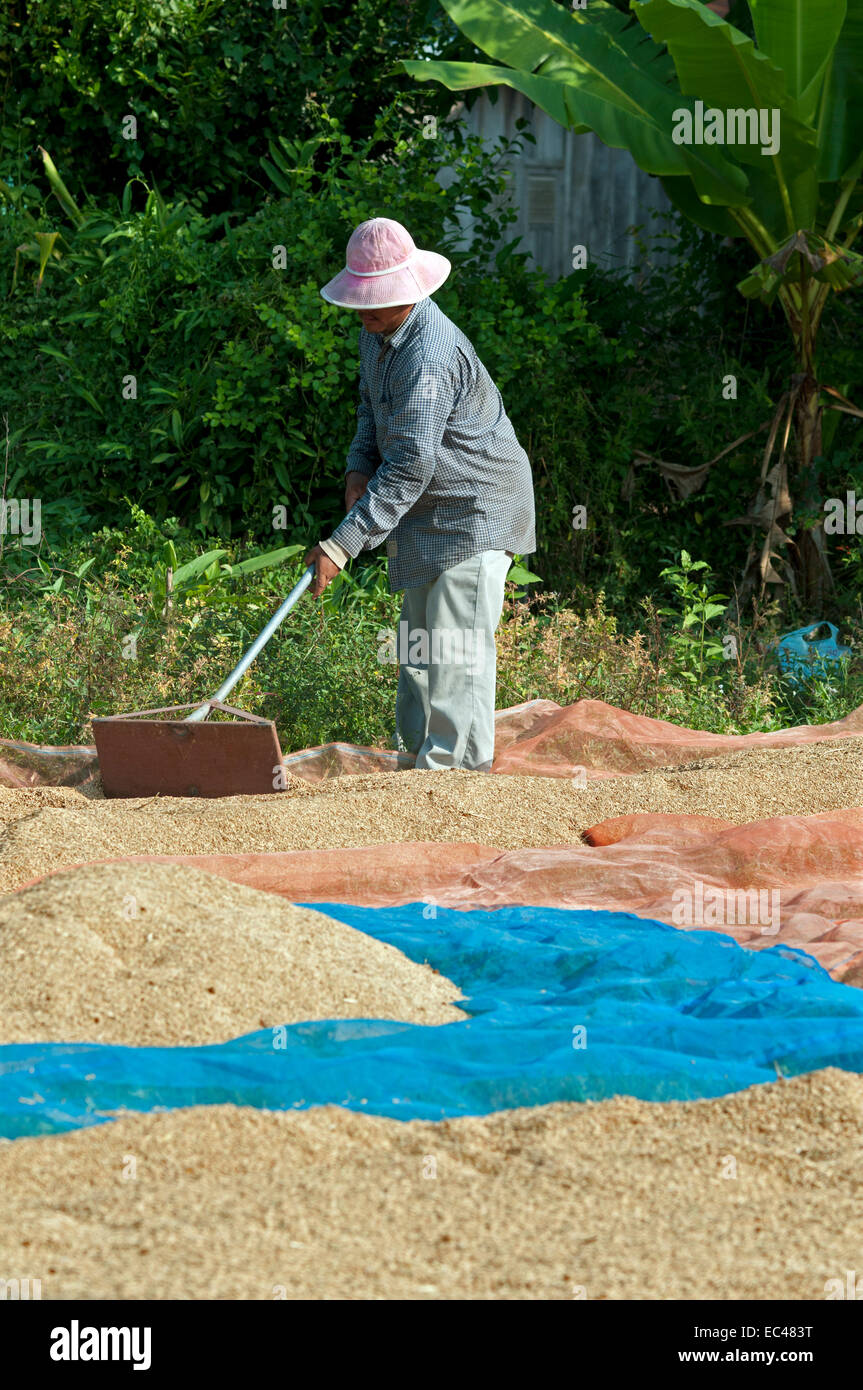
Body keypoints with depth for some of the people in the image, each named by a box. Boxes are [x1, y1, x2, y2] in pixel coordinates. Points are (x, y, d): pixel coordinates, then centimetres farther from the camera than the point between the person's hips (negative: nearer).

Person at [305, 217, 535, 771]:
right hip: (425, 509, 10)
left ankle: (458, 765, -11)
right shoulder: (377, 329, 1)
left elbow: (411, 465, -34)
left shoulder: (430, 353, -30)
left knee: (456, 640, -13)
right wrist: (359, 469, -1)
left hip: (476, 506, -10)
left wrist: (341, 545, -36)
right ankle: (417, 751, 25)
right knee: (418, 636, 16)